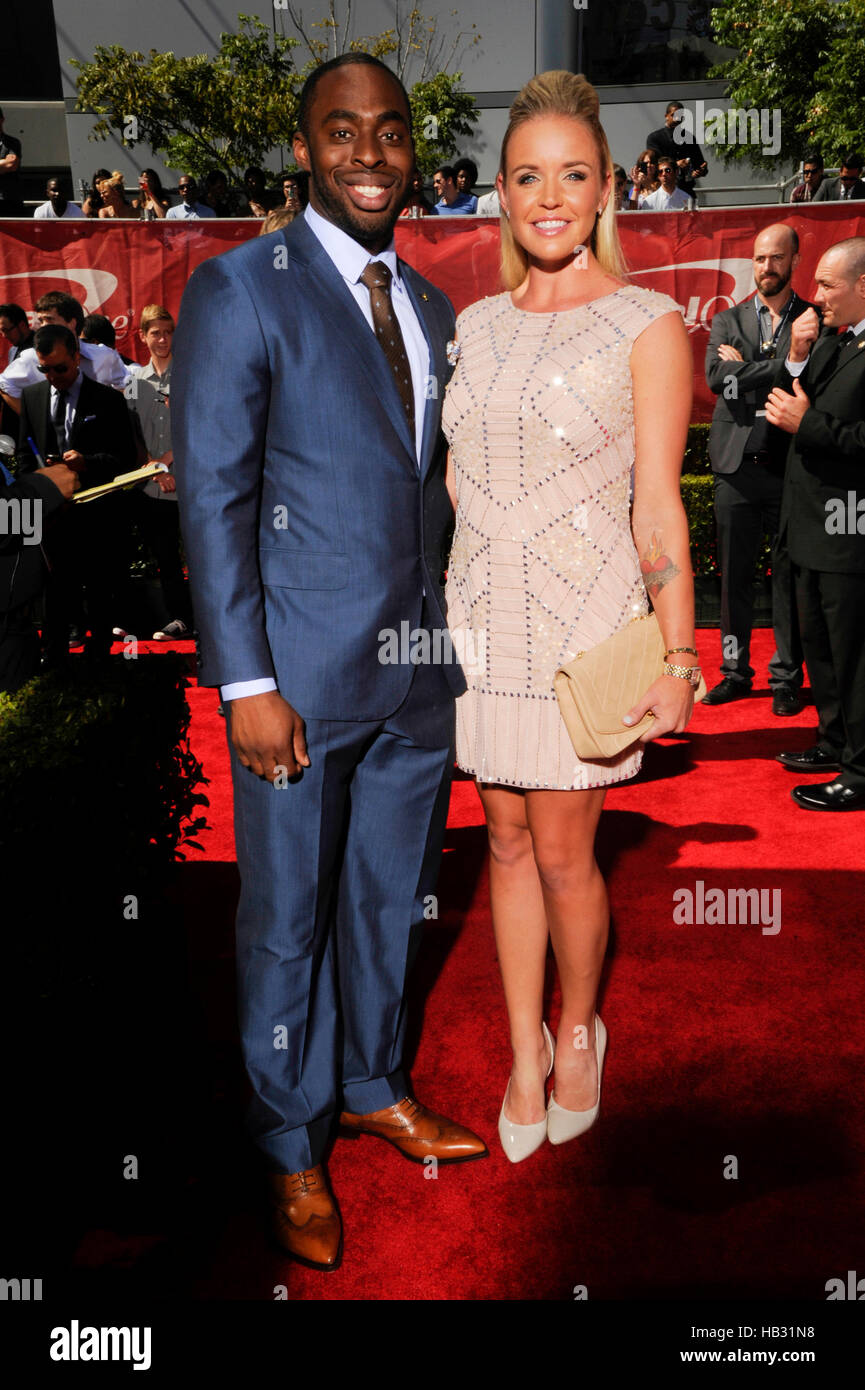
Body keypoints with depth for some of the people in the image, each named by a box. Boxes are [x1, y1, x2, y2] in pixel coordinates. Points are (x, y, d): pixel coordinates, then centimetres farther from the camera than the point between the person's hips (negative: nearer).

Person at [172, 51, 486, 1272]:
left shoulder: (432, 310, 13)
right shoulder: (240, 290, -6)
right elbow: (212, 497, -10)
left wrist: (444, 636, 10)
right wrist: (246, 685, -14)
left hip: (419, 672, 6)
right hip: (303, 676, -5)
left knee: (391, 897, 18)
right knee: (288, 918, 9)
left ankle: (373, 1086, 40)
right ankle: (291, 1144, 30)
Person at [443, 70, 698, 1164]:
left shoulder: (646, 325, -4)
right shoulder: (475, 324, 10)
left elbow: (658, 508, -7)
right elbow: (455, 481, 14)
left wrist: (679, 655, -13)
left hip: (583, 619, -4)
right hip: (481, 618, 4)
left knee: (562, 855, 3)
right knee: (508, 842, 10)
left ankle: (578, 1032, 31)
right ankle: (525, 1053, 27)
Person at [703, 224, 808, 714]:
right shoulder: (728, 320, 12)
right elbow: (716, 377, -5)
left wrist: (745, 370, -10)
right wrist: (777, 372, -10)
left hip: (791, 467, -2)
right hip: (737, 466, 2)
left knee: (791, 576, 3)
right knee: (734, 575, 7)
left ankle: (787, 678, 13)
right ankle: (735, 671, 18)